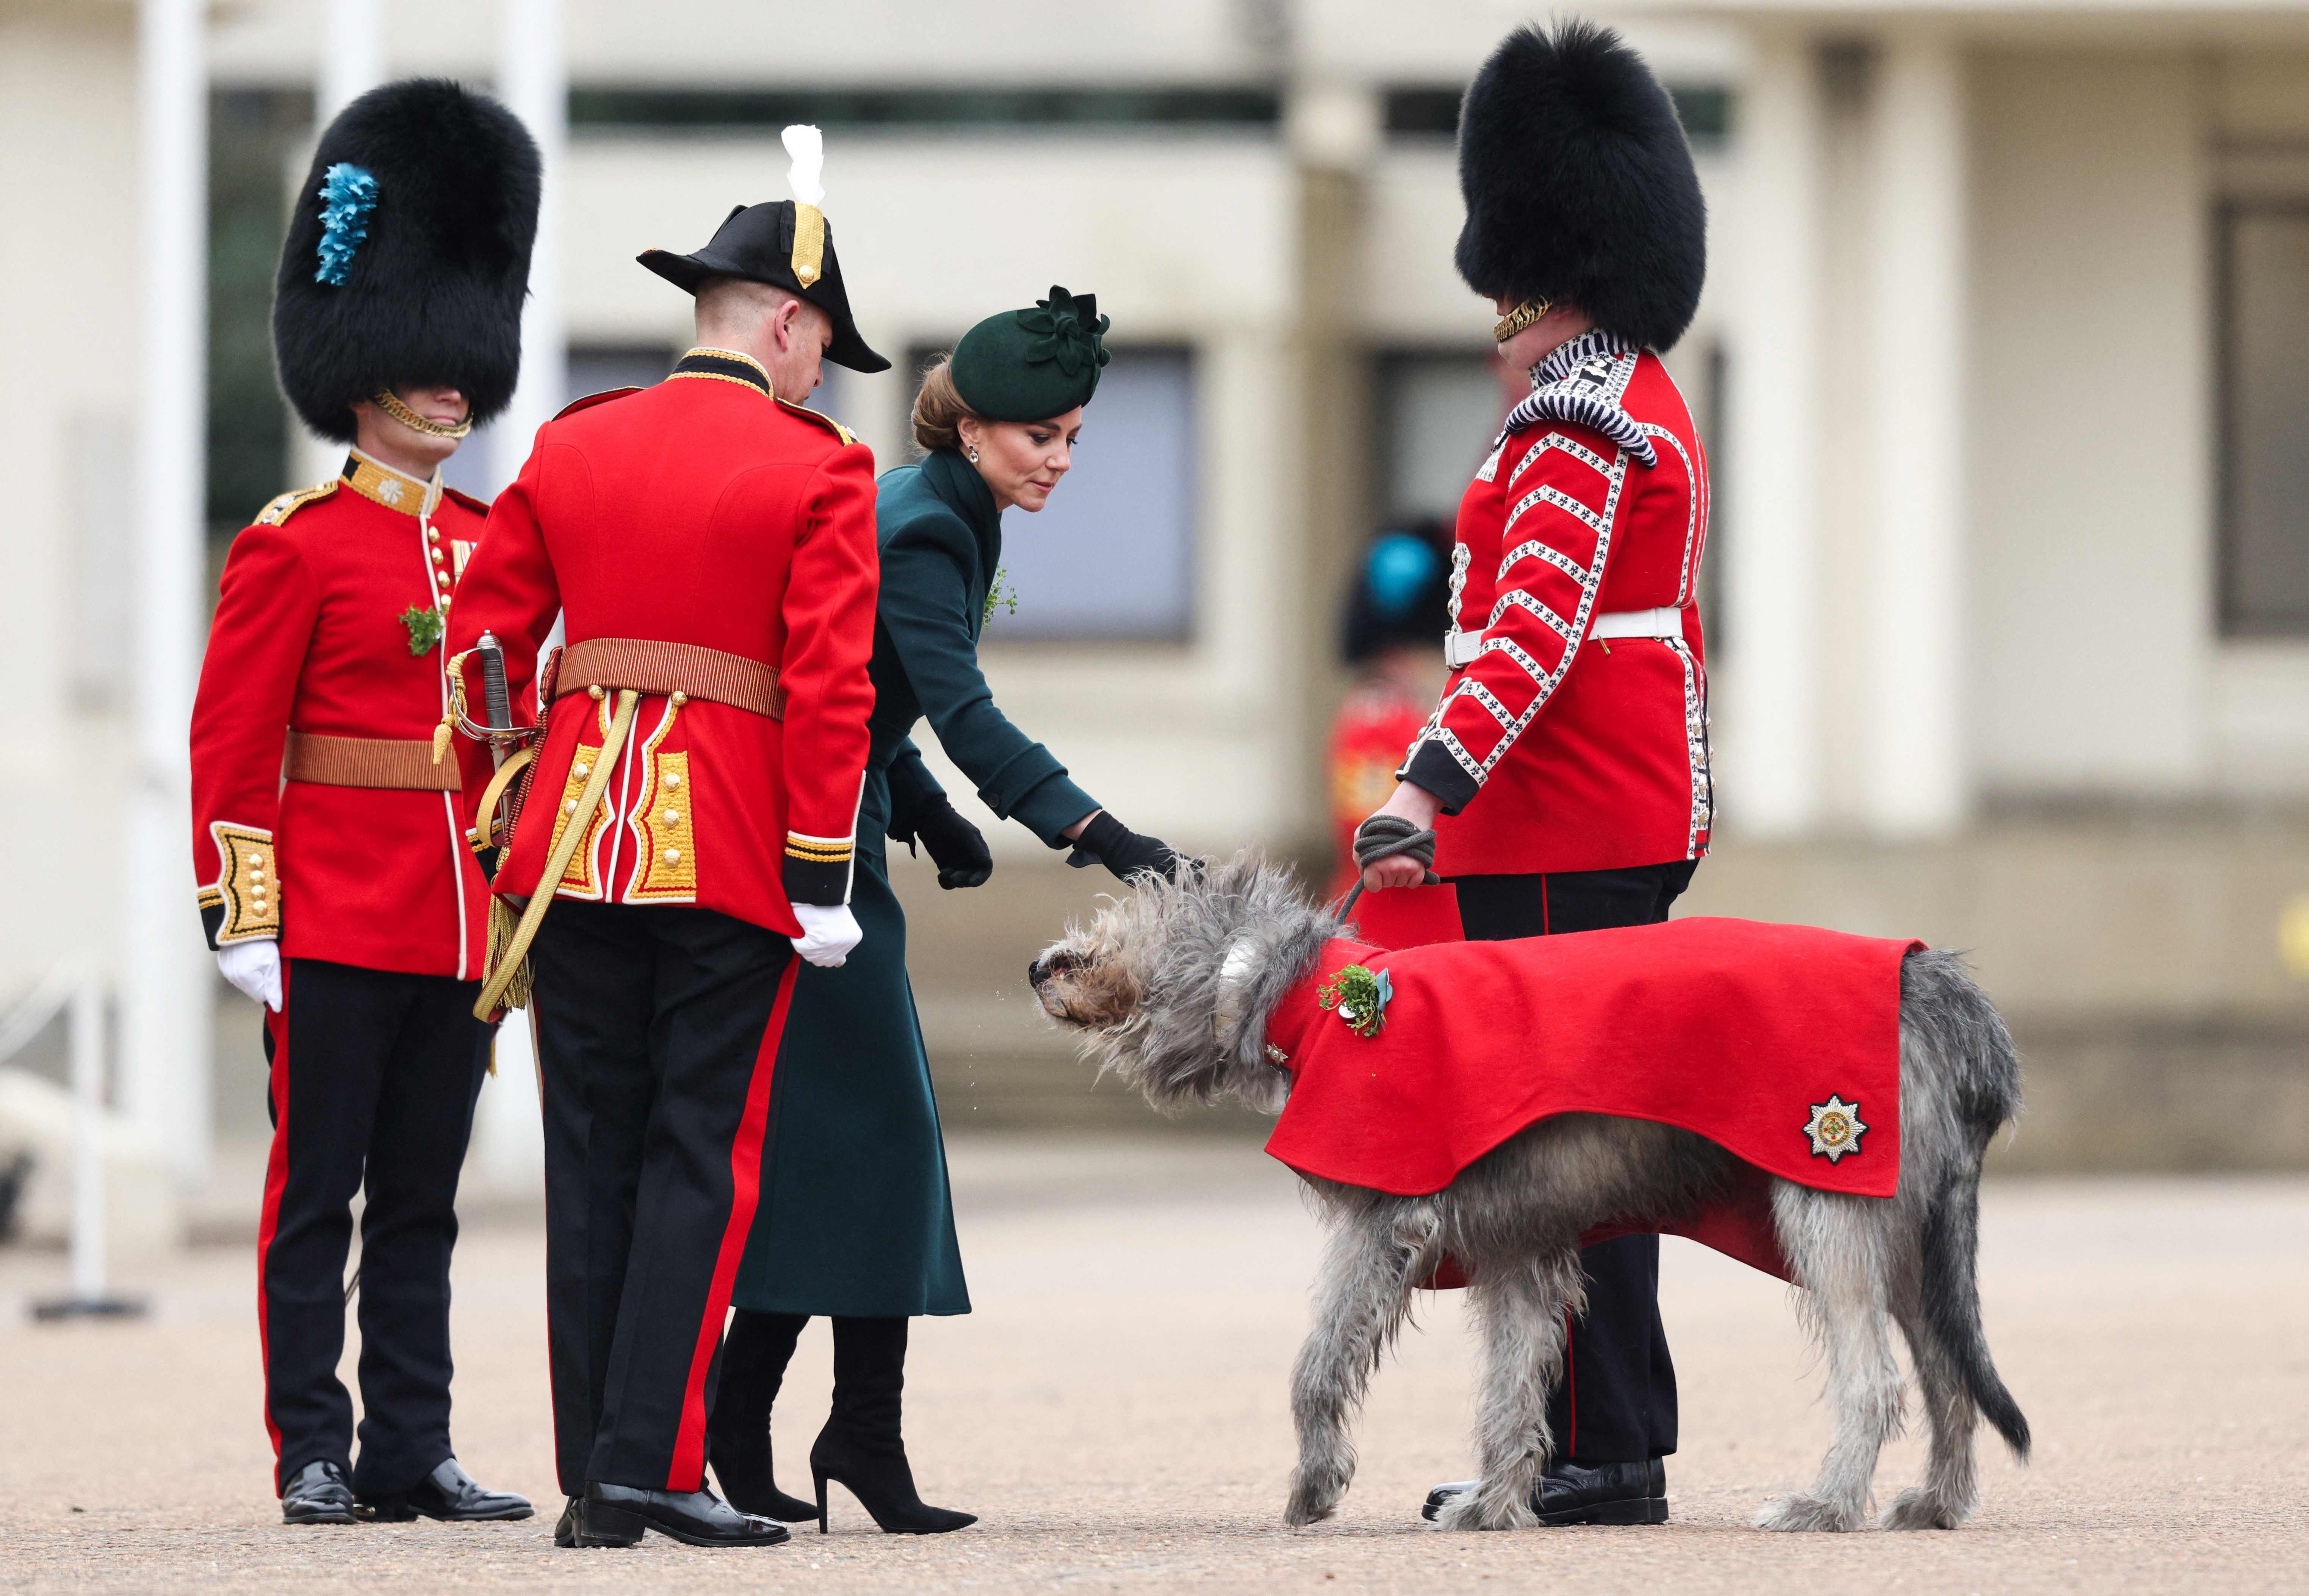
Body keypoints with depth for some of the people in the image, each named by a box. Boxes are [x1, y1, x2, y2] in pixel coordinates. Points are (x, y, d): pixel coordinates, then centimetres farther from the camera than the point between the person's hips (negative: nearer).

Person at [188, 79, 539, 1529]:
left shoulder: (491, 543, 13)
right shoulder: (297, 545, -5)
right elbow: (232, 745, -7)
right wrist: (244, 920, -13)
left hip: (466, 921, 6)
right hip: (335, 921, -6)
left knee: (423, 1202, 8)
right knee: (317, 1195, -1)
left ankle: (414, 1453, 11)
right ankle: (314, 1453, 2)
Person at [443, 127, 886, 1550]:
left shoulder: (569, 449, 10)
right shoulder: (819, 472, -4)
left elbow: (484, 646, 11)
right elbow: (832, 684, -10)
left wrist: (508, 826, 19)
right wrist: (822, 873, -7)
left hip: (577, 841, 4)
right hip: (734, 850, -4)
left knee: (591, 1159, 8)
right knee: (702, 1158, 0)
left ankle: (591, 1480, 7)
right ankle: (655, 1467, -7)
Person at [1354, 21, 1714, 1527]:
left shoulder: (1576, 428, -15)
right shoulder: (1650, 407, 18)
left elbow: (1537, 632, -24)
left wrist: (1429, 786, -31)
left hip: (1564, 836, -11)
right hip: (1636, 822, 11)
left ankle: (1598, 1456, -8)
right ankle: (1620, 1446, 15)